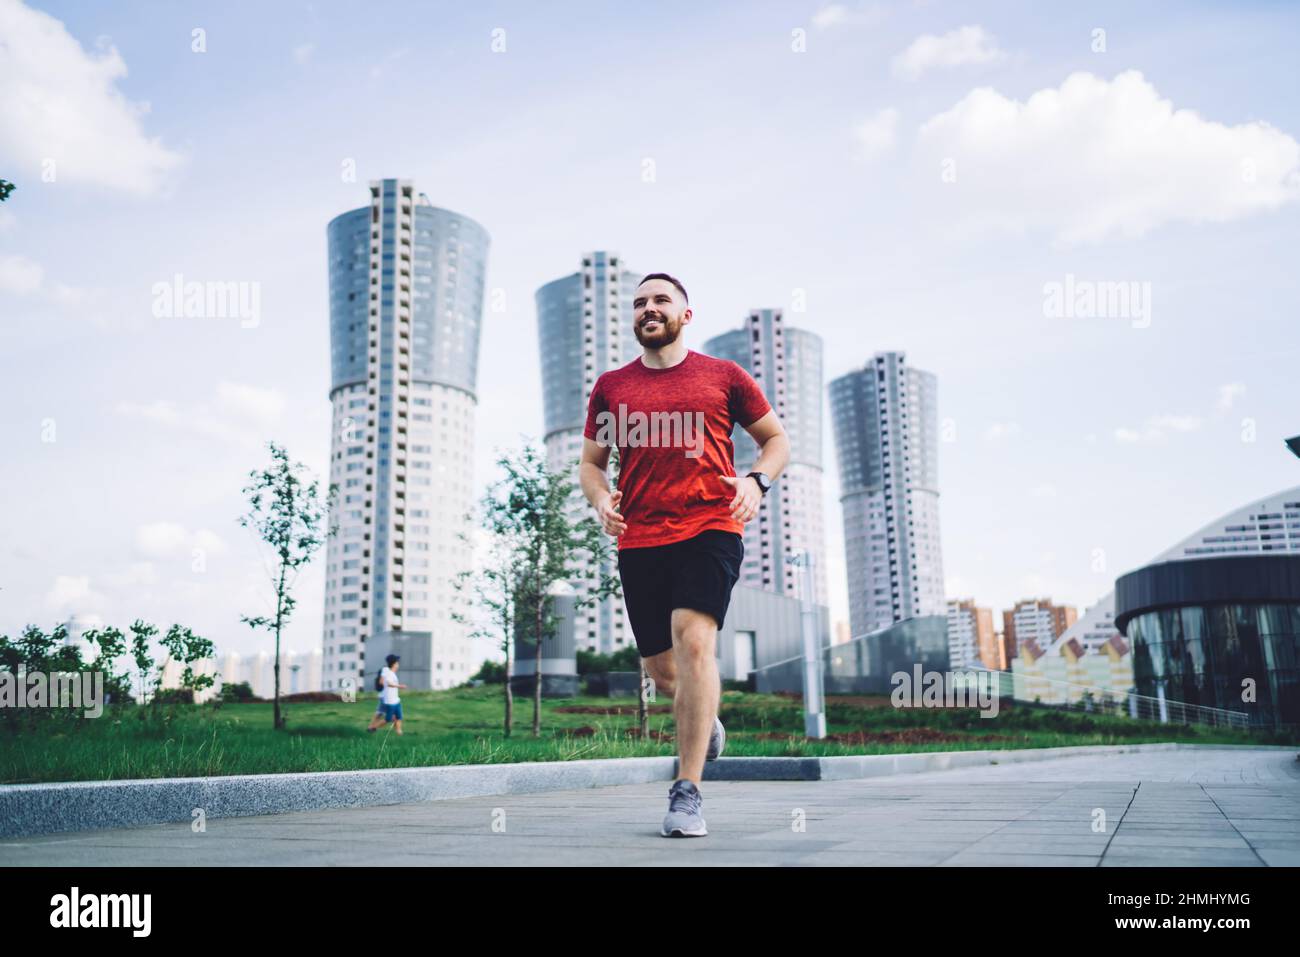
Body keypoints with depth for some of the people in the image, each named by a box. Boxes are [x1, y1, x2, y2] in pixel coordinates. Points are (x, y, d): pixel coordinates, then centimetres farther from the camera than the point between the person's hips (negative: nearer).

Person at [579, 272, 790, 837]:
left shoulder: (724, 377, 9)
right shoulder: (611, 387, 14)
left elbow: (777, 439, 16)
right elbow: (590, 463, 20)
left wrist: (756, 480, -5)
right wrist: (600, 499, -3)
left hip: (709, 527, -3)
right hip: (638, 541, 3)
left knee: (693, 642, -23)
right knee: (662, 670, 7)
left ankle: (687, 793, -18)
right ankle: (704, 722, 44)